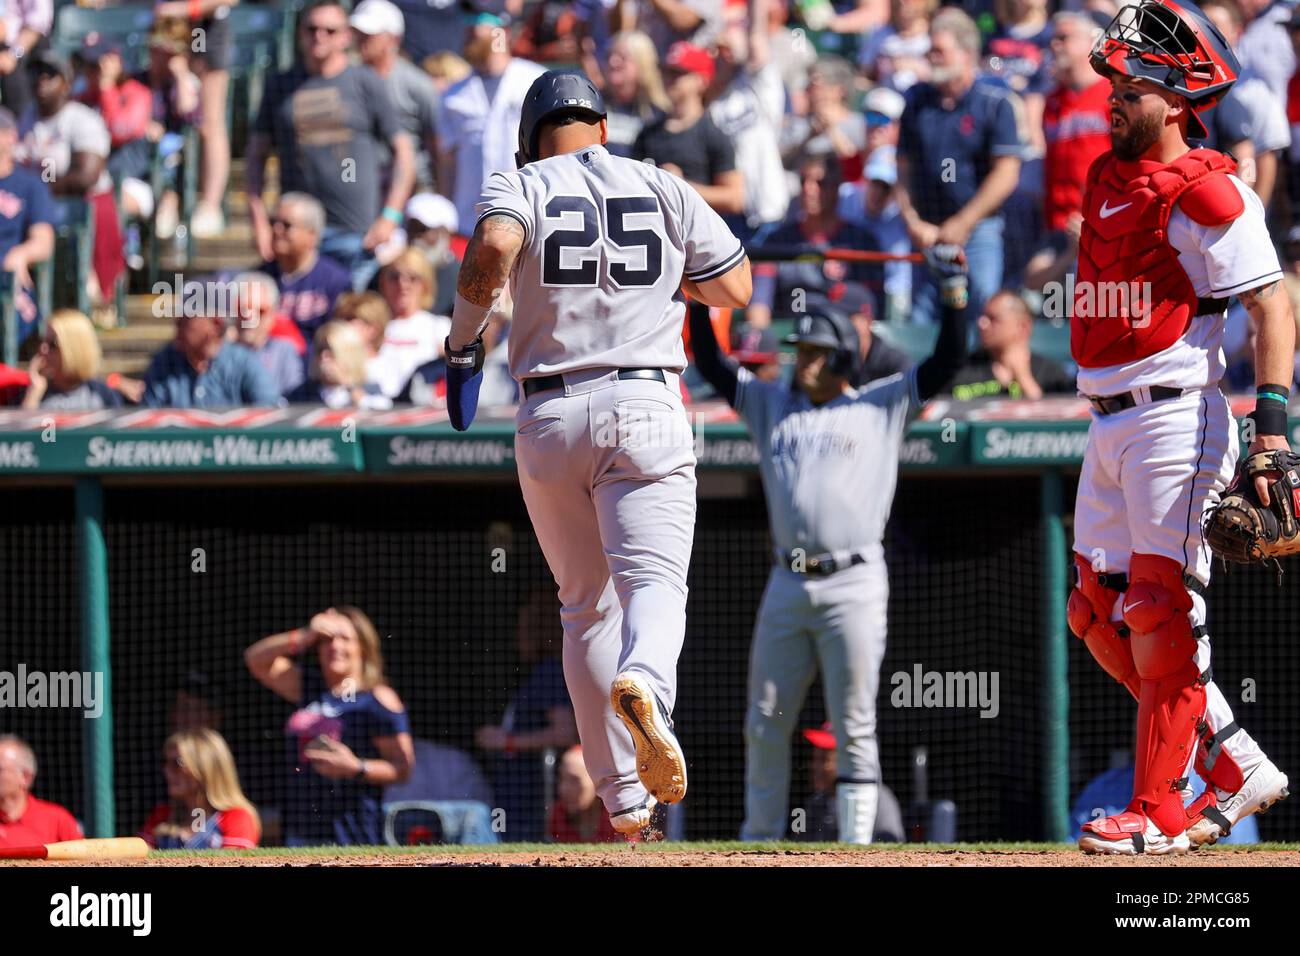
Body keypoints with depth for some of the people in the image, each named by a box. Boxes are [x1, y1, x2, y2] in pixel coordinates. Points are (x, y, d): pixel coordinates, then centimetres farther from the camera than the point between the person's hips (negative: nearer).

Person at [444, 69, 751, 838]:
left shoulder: (520, 189, 3)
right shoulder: (666, 190, 8)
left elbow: (494, 248, -19)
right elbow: (736, 289, 12)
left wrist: (463, 338, -6)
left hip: (549, 419, 1)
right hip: (645, 408, -1)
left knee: (587, 605, 14)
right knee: (653, 579, -12)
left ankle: (624, 799, 13)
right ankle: (643, 683, -47)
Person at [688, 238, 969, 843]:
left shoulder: (882, 406, 7)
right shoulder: (771, 405, 17)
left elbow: (947, 362, 2)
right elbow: (711, 365, 16)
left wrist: (954, 292, -8)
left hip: (854, 584, -4)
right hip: (787, 585, 4)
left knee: (853, 727, -3)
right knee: (764, 725, 6)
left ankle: (855, 845, 0)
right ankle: (760, 839, 15)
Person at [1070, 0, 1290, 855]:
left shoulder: (1207, 195, -12)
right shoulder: (1110, 180, 15)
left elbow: (1273, 307, -15)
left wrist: (1272, 424, -24)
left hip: (1177, 420, -10)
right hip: (1109, 424, 10)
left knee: (1162, 614, -9)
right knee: (1104, 616, 10)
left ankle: (1158, 813, -6)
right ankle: (1236, 769, 18)